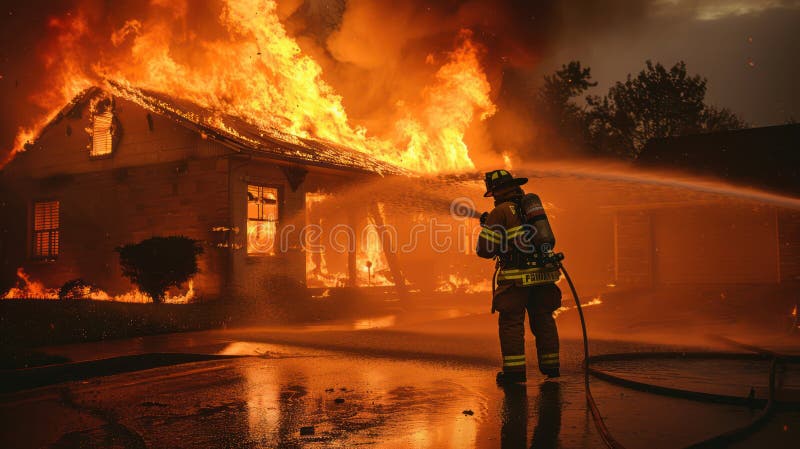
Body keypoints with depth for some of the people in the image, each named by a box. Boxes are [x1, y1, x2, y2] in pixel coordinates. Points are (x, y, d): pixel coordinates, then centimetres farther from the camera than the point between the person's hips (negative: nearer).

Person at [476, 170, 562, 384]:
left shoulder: (500, 212, -4)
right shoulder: (532, 205, 17)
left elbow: (485, 250, -6)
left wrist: (486, 228, 15)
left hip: (518, 278, -6)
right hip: (544, 273, 6)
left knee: (511, 322, 0)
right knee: (543, 320, 14)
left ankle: (515, 369, -3)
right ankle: (550, 366, 19)